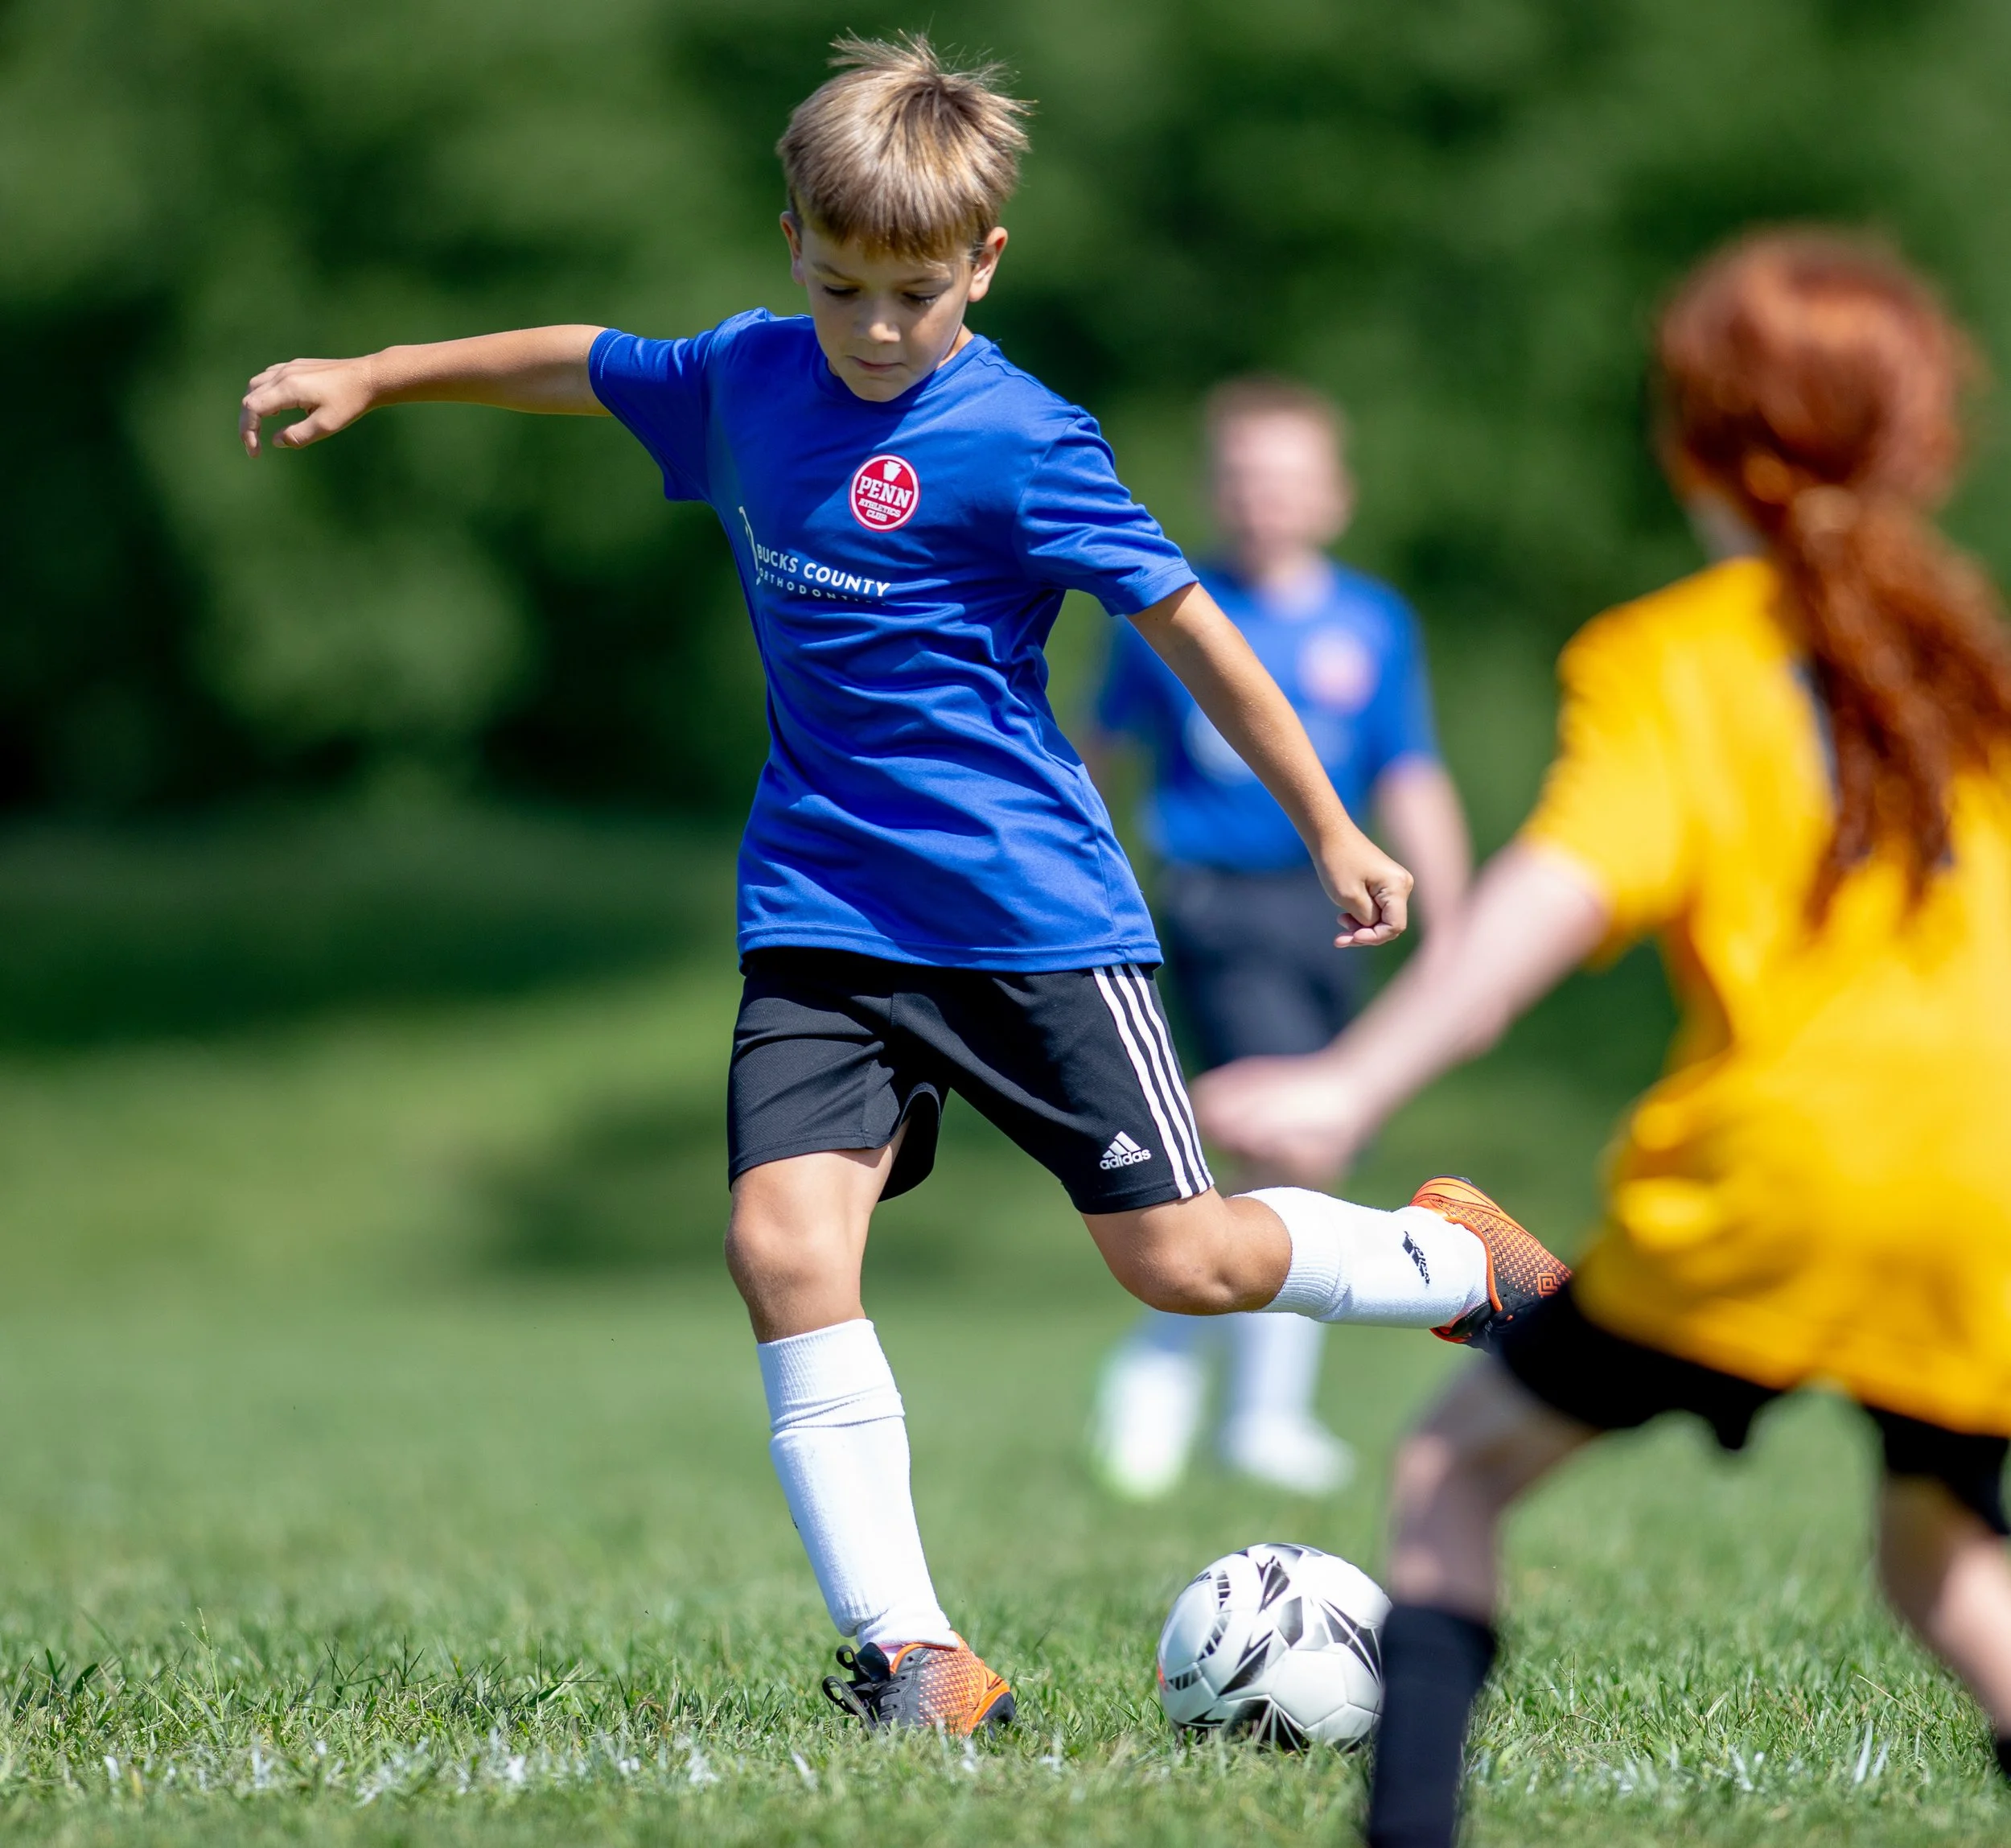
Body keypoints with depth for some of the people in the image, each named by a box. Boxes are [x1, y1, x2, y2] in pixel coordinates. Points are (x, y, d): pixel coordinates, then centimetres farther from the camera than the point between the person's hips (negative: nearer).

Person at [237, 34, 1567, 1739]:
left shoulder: (1013, 440, -13)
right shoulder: (746, 377, 5)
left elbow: (1187, 624, -10)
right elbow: (585, 367, 24)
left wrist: (1331, 833, -7)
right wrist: (371, 377, 28)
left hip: (1032, 912, -5)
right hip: (824, 913, 5)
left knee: (1181, 1262, -4)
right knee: (784, 1241, -14)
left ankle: (1459, 1261, 27)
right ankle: (911, 1660, -10)